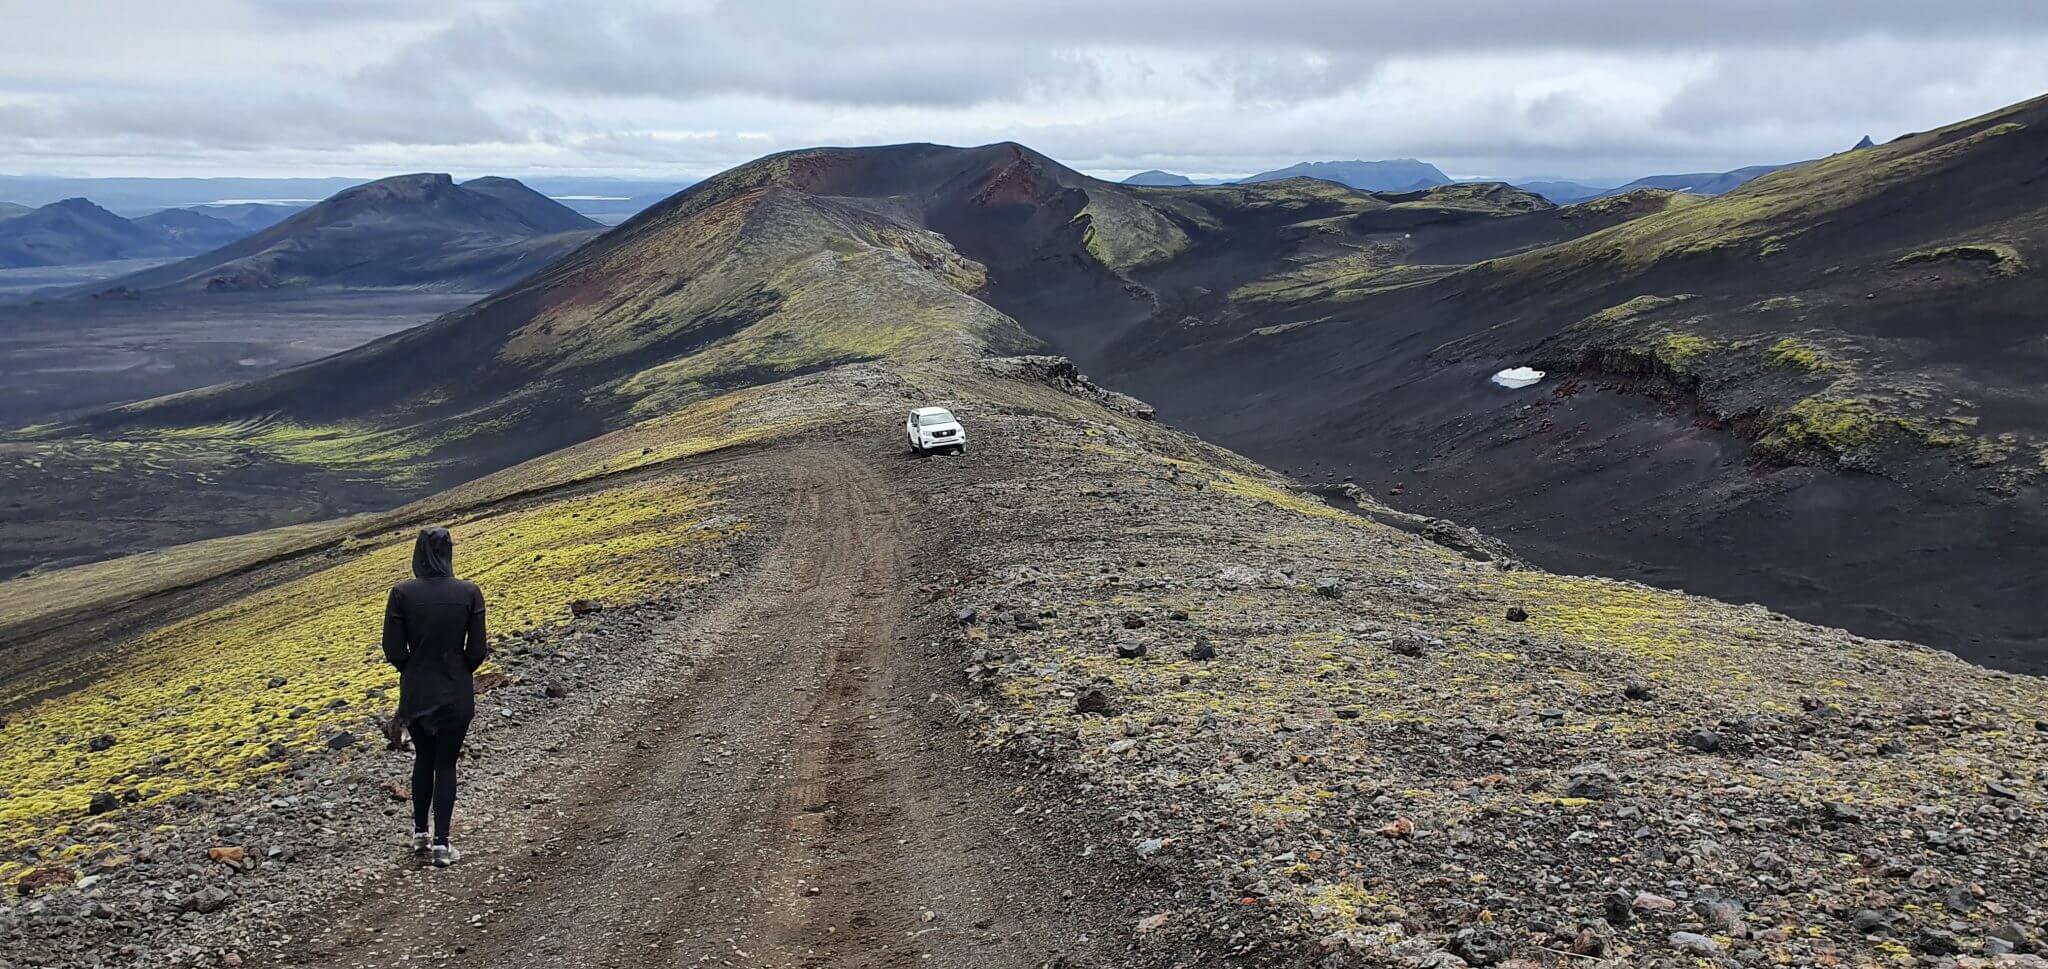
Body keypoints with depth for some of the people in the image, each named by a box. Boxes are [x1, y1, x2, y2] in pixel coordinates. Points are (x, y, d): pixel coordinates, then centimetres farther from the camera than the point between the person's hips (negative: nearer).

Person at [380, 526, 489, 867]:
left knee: (423, 759, 22)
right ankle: (441, 844, 9)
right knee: (446, 765, 10)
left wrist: (414, 671, 12)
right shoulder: (469, 593, -11)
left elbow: (393, 649, -7)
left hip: (416, 694, 1)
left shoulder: (402, 593, -11)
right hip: (456, 695, -1)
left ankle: (420, 833, 31)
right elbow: (477, 650, -8)